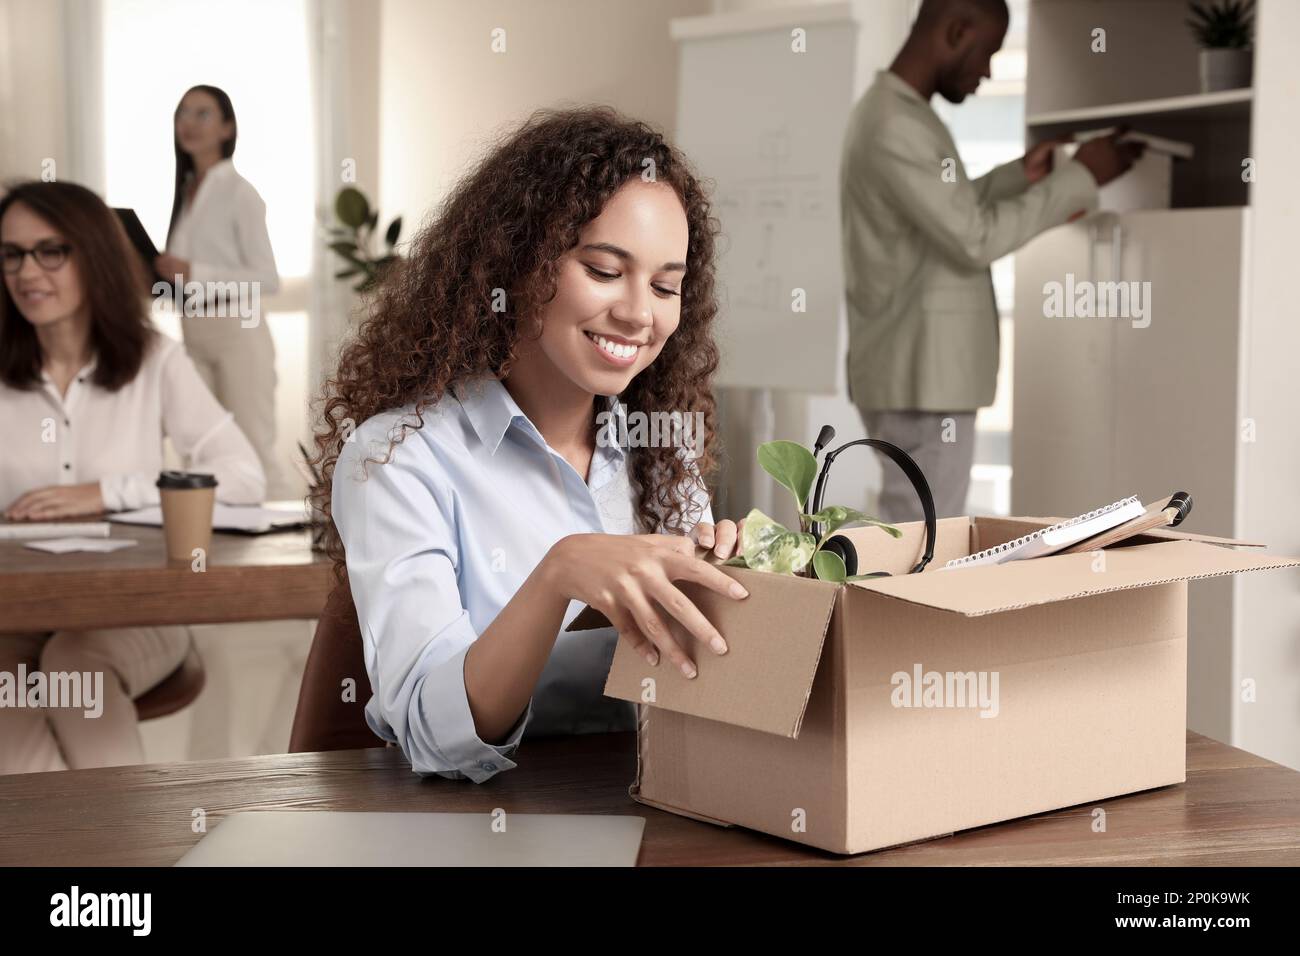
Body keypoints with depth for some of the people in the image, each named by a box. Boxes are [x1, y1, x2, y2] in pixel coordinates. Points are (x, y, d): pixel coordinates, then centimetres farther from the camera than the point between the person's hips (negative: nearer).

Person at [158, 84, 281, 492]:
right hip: (193, 332, 8)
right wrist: (167, 273, 1)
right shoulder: (186, 190, 11)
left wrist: (193, 273, -21)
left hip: (237, 330, -8)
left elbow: (267, 279, -15)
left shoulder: (240, 193, -11)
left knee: (253, 448, -4)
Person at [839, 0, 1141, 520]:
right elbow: (976, 238, -20)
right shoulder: (896, 127, -19)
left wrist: (1020, 175, 15)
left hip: (916, 369, 11)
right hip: (922, 376, -11)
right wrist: (1080, 177, -13)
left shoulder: (891, 111, 14)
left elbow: (950, 213, 25)